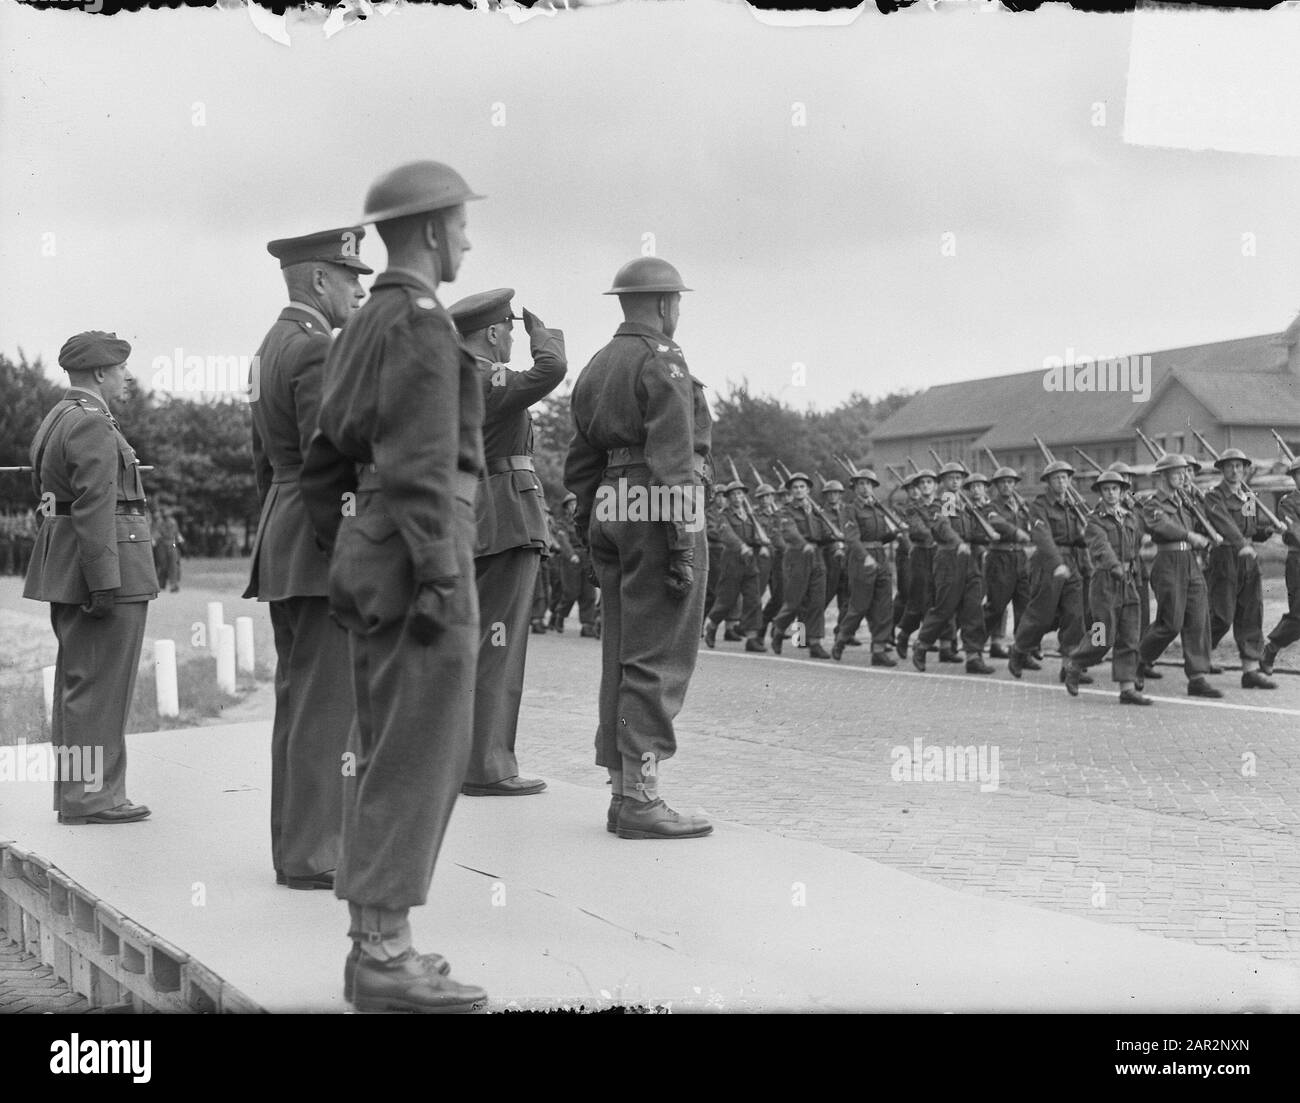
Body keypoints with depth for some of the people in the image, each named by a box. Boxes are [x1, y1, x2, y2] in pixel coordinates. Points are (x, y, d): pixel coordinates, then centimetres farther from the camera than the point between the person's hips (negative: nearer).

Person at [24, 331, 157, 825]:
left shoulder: (56, 419, 17)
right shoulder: (92, 424, -14)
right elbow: (94, 508, -21)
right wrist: (105, 582, -23)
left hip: (65, 565, 10)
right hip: (108, 567, -10)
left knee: (76, 681, 14)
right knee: (99, 684, -6)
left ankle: (72, 790, 21)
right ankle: (91, 796, -3)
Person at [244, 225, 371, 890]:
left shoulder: (271, 348, 17)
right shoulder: (317, 351, -15)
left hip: (281, 547, 10)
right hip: (327, 549, -10)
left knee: (298, 701, 13)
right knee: (325, 703, -6)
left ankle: (296, 842, 20)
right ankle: (310, 855, -2)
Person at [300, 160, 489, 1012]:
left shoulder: (361, 329, 18)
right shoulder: (422, 323, -12)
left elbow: (326, 464, 21)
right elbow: (421, 467, -20)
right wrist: (442, 582, -22)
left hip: (365, 553, 10)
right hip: (416, 556, -10)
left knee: (382, 752, 12)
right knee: (421, 755, -6)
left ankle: (373, 943, 18)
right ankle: (386, 958, -1)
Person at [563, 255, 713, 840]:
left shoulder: (596, 367, 18)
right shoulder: (663, 360, -8)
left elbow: (580, 463, 18)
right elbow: (672, 459, -16)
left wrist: (594, 536, 20)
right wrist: (682, 540, -18)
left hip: (610, 513, 9)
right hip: (661, 510, -9)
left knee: (621, 656, 11)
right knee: (658, 659, -7)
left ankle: (621, 791, 15)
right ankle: (640, 797, -7)